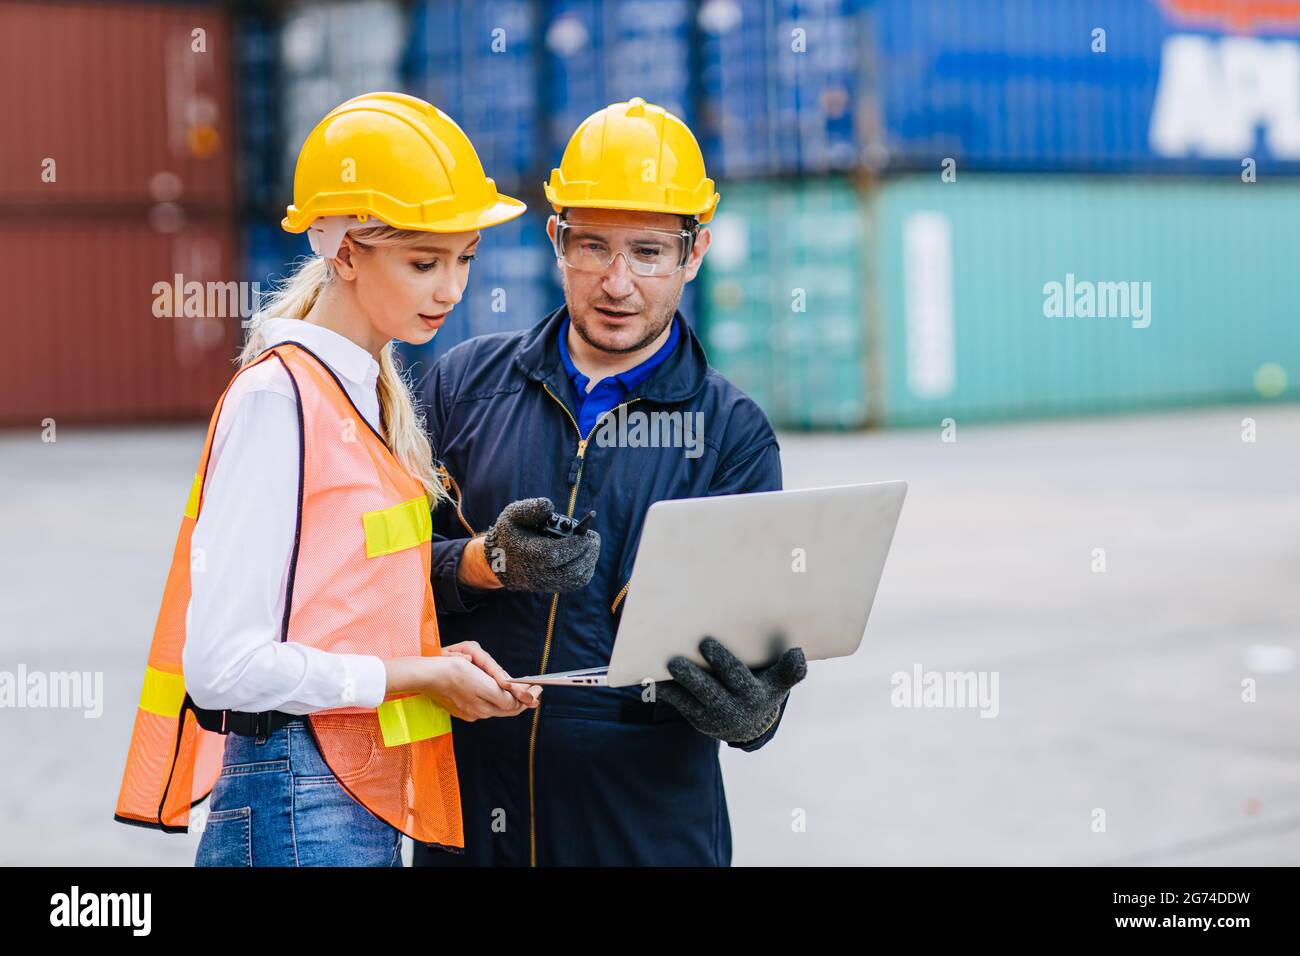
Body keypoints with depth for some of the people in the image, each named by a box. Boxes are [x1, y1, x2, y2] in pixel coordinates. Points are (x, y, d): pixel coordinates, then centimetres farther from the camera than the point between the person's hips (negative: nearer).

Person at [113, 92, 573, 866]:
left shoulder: (374, 397, 15)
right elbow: (223, 663, -18)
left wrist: (442, 663, 0)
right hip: (295, 808, -8)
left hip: (369, 802, 8)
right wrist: (411, 676, -12)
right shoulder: (277, 399, -12)